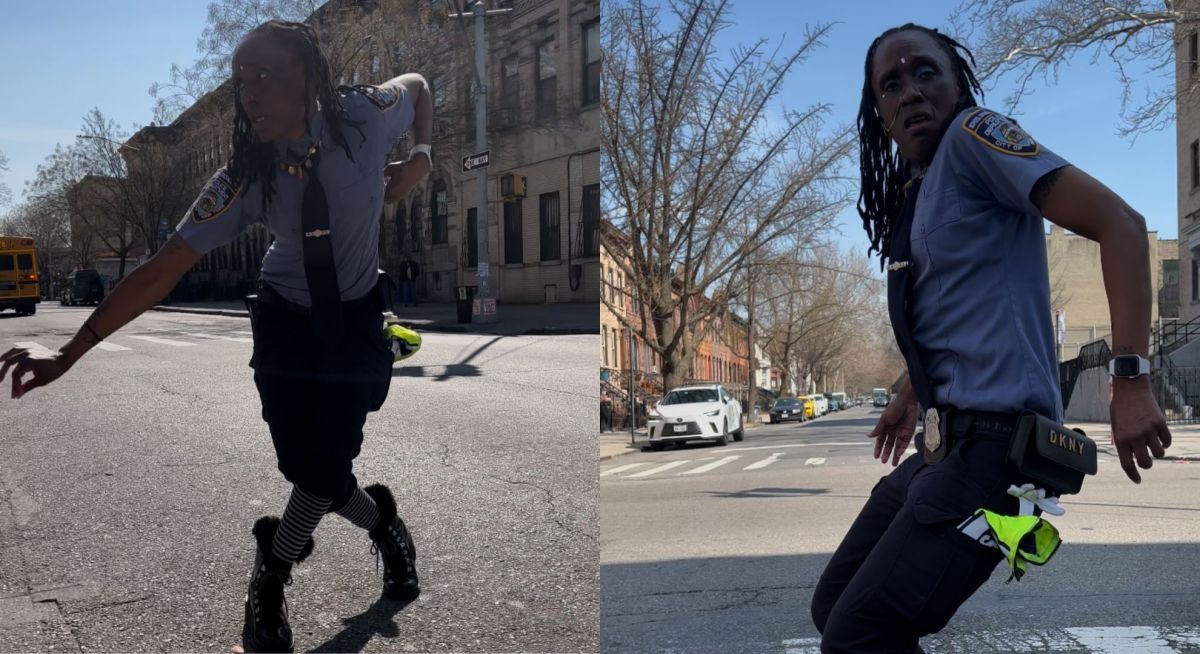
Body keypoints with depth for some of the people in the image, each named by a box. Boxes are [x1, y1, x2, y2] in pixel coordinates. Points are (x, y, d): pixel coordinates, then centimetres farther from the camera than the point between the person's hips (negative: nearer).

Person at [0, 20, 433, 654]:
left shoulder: (364, 116, -21)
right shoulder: (246, 179, -20)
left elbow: (418, 84, 3)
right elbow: (165, 266, -20)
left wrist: (420, 155, -11)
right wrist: (70, 351, -24)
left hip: (356, 318, 0)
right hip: (286, 319, 1)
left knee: (326, 462, -6)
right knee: (302, 465, -7)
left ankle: (271, 578, 23)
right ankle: (384, 525, 26)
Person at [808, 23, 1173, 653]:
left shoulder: (974, 134, -7)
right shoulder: (914, 193, 18)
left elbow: (1118, 222, -15)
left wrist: (1130, 381, -22)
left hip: (991, 442, -9)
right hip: (944, 444, 9)